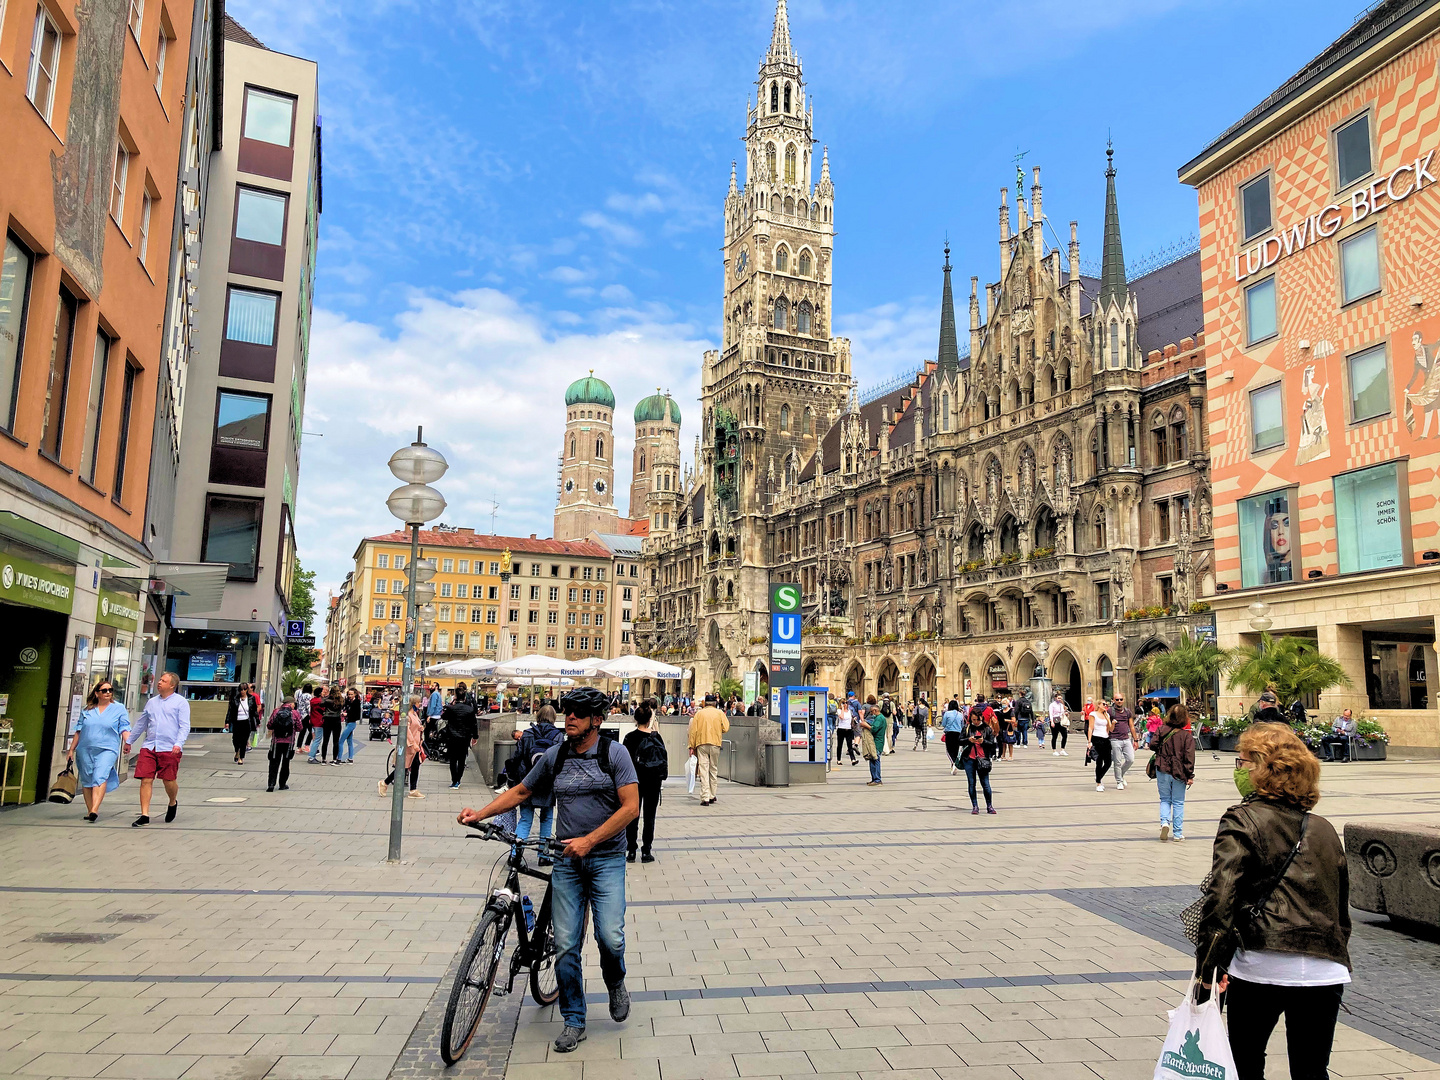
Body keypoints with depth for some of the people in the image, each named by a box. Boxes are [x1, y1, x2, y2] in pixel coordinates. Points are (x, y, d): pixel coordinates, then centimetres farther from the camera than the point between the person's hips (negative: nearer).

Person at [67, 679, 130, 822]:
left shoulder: (119, 709, 7)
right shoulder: (87, 710, 13)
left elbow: (124, 729, 4)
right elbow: (79, 731, 18)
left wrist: (127, 743, -11)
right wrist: (71, 749, 15)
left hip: (107, 750, -4)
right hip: (85, 750, 4)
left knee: (100, 777, -20)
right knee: (86, 780, 6)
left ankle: (94, 810, -29)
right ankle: (89, 810, 16)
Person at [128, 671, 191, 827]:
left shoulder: (181, 702, 1)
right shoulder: (151, 702, 17)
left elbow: (184, 726, -5)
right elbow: (141, 723, 28)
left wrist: (179, 744, -18)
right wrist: (129, 741, 31)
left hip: (169, 749, -4)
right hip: (149, 748, 4)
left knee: (169, 781, -2)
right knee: (146, 780, -4)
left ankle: (173, 803, 29)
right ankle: (144, 816, 0)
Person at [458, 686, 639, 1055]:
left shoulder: (614, 752, -6)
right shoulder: (555, 755, 6)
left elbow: (630, 807, -11)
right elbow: (521, 791, 17)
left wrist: (589, 840, -18)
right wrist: (481, 813, 4)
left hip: (606, 857, -3)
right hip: (567, 859, 3)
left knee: (610, 937, -13)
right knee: (566, 945, 1)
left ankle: (615, 984, 21)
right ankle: (574, 1021, 18)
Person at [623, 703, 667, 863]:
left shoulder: (630, 738, -8)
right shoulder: (656, 736, -6)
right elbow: (664, 757, 0)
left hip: (634, 780, 0)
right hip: (653, 781, 0)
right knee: (649, 816, 7)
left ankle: (631, 851, 9)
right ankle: (646, 851, 7)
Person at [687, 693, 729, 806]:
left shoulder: (699, 713, 6)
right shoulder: (720, 713, 6)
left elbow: (693, 731, 2)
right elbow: (726, 728, 1)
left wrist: (692, 746, 4)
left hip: (701, 744, -1)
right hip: (715, 744, 1)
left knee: (703, 771, -4)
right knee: (713, 770, 13)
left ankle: (705, 798, -12)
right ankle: (712, 796, 18)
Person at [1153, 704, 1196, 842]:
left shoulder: (1163, 730, -3)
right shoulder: (1187, 735, -9)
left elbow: (1153, 745, -1)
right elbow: (1189, 756, -11)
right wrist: (1190, 776, -7)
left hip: (1162, 770, 2)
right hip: (1178, 773, -2)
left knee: (1165, 799, 16)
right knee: (1178, 803, 9)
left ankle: (1164, 822, -8)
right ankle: (1177, 834, 11)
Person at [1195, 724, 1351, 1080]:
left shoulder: (1242, 821, -5)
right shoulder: (1324, 829, 12)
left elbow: (1221, 894, -16)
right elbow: (1342, 907, 19)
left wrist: (1208, 964, -11)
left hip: (1260, 968, -4)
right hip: (1324, 972, 5)